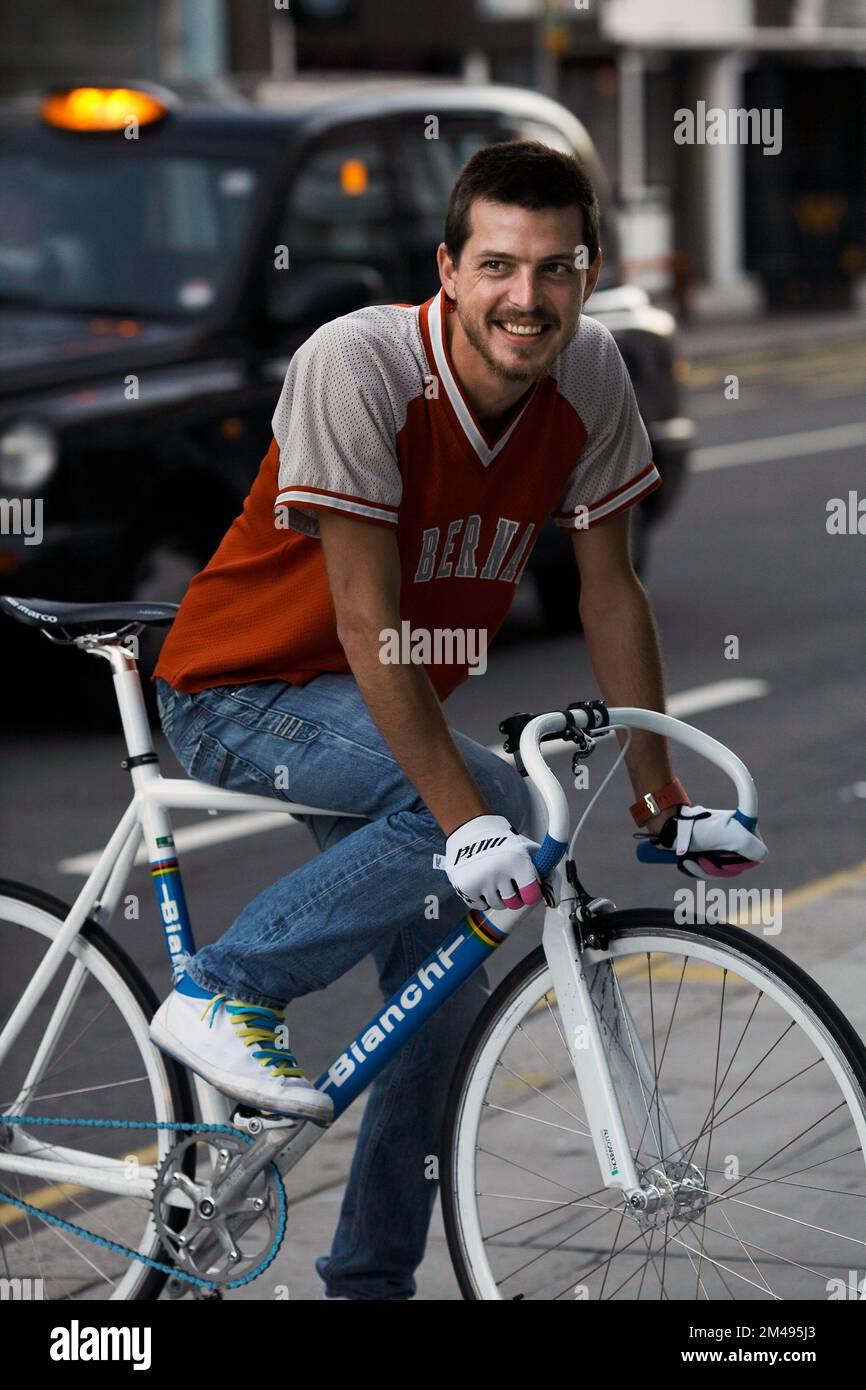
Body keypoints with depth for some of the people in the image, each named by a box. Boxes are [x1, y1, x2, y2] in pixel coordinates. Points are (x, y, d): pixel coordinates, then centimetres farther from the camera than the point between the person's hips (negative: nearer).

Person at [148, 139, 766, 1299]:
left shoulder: (590, 375, -12)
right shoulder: (358, 364, -29)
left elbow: (610, 588, -3)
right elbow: (367, 615, -31)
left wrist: (662, 792, -3)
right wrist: (470, 818, -36)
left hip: (386, 701, 6)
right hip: (243, 693, -6)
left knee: (447, 984, 1)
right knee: (483, 801, -30)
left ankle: (373, 1280, 18)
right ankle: (223, 992, -17)